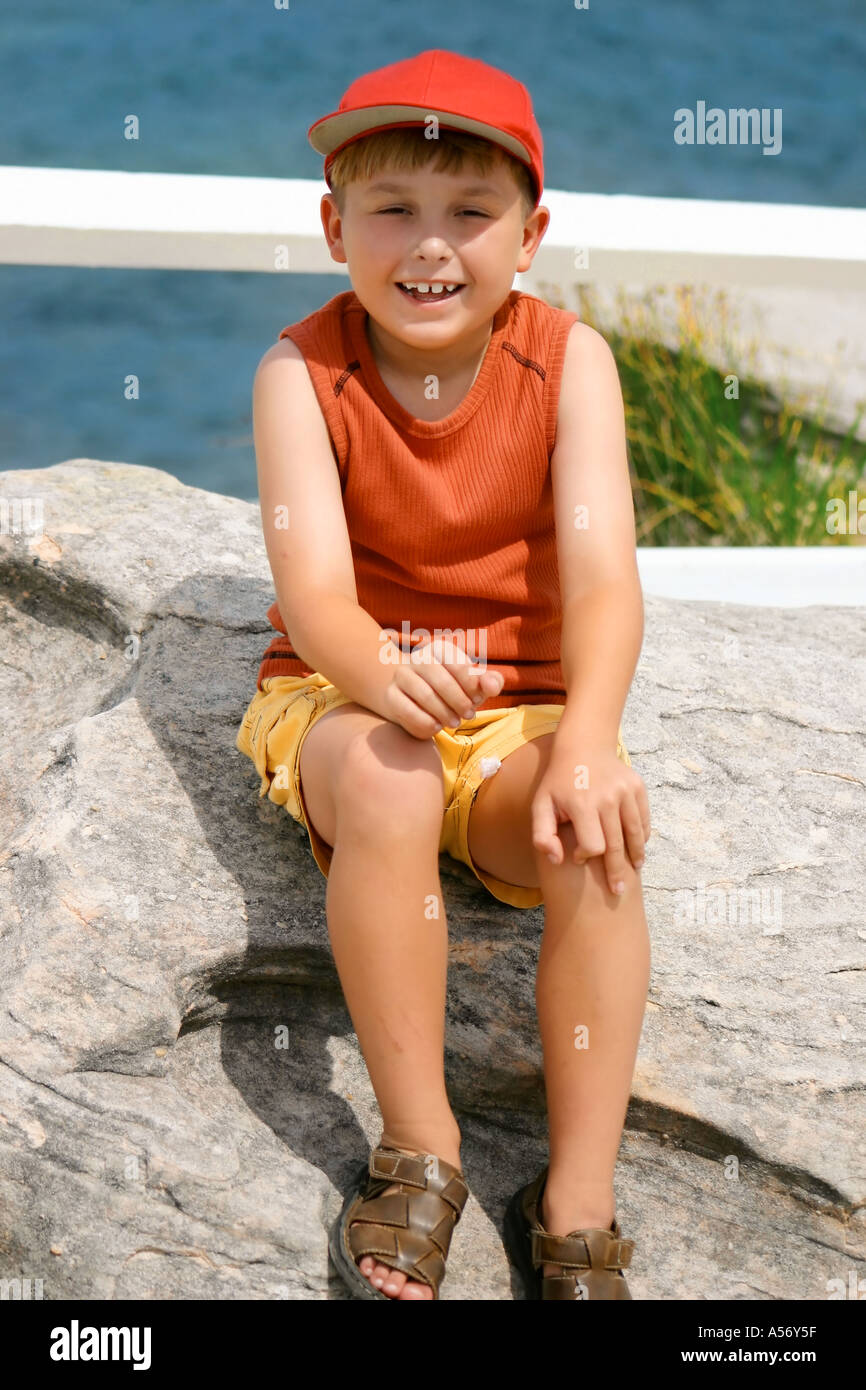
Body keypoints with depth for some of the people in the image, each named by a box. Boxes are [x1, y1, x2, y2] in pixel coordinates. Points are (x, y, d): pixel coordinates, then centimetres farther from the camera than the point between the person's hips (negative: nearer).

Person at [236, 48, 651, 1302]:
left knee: (599, 837, -30)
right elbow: (314, 588, -22)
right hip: (344, 695, -1)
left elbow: (603, 575, -20)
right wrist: (382, 670, -46)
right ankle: (419, 1145, -19)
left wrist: (589, 737, -39)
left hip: (519, 707, 1)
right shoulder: (301, 371, -11)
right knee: (387, 781, -36)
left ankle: (578, 1204, -18)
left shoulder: (567, 359, -9)